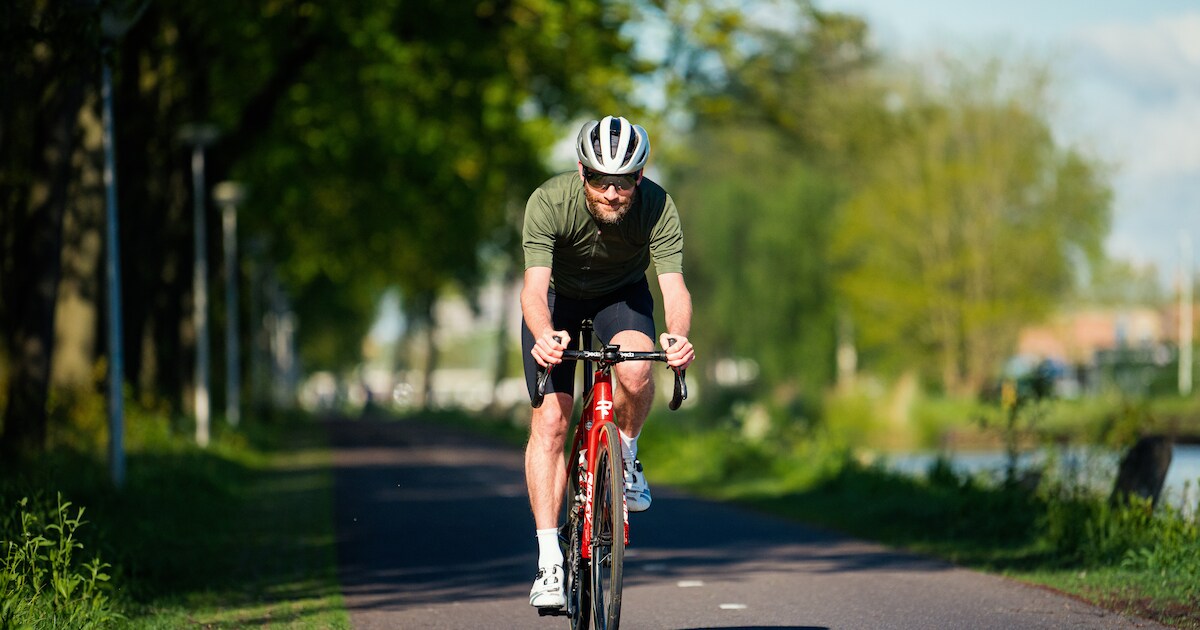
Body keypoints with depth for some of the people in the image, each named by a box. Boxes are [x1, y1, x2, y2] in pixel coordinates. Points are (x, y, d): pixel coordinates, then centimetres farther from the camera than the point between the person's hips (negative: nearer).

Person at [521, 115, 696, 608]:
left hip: (621, 295, 1)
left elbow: (674, 285, -36)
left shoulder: (657, 207, -29)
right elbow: (534, 285, -40)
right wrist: (543, 335, -61)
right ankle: (549, 559, -14)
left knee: (635, 373, -32)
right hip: (558, 297, -1)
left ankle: (625, 455, 0)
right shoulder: (549, 202, -32)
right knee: (550, 419, -16)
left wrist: (679, 336, -58)